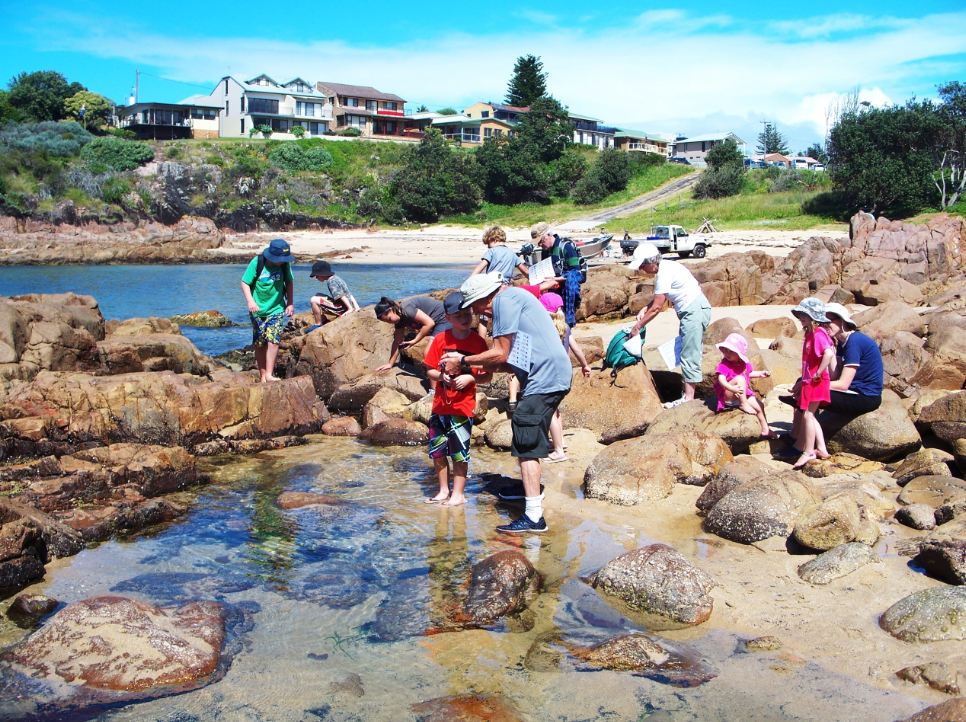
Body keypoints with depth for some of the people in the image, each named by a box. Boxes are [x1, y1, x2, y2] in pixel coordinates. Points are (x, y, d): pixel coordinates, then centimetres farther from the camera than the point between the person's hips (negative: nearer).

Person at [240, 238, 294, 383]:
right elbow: (245, 283, -9)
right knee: (260, 343, 4)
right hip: (257, 310, -1)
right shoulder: (257, 262, -14)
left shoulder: (285, 264, -6)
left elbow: (289, 282, 9)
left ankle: (269, 374, -9)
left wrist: (290, 303, 5)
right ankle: (262, 375, 13)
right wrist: (250, 301, -21)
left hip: (276, 309, 1)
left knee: (273, 340, -12)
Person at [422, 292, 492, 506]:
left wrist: (470, 378, -21)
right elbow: (430, 370, 3)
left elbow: (487, 375, -4)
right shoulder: (441, 339, -1)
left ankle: (458, 494, 15)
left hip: (463, 406, -3)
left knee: (459, 452, 2)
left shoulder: (478, 342, -6)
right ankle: (443, 491, 26)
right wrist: (441, 376, -17)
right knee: (437, 450, 10)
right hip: (440, 405, 3)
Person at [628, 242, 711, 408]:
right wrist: (645, 308, 2)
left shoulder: (664, 274, -20)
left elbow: (657, 307, -17)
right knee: (691, 352, 15)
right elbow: (658, 297, 18)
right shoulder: (666, 267, 9)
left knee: (689, 355, -10)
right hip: (695, 309, 11)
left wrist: (638, 326, -10)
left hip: (694, 311, -11)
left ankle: (688, 397, -10)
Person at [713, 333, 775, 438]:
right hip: (728, 396, -7)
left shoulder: (744, 363, 2)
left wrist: (760, 374, 9)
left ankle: (765, 430, 22)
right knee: (740, 379, -29)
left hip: (744, 394, 7)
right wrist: (733, 388, -50)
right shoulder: (724, 364, -20)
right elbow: (721, 380, -35)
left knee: (759, 406, 5)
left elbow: (749, 373, 24)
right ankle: (743, 405, -21)